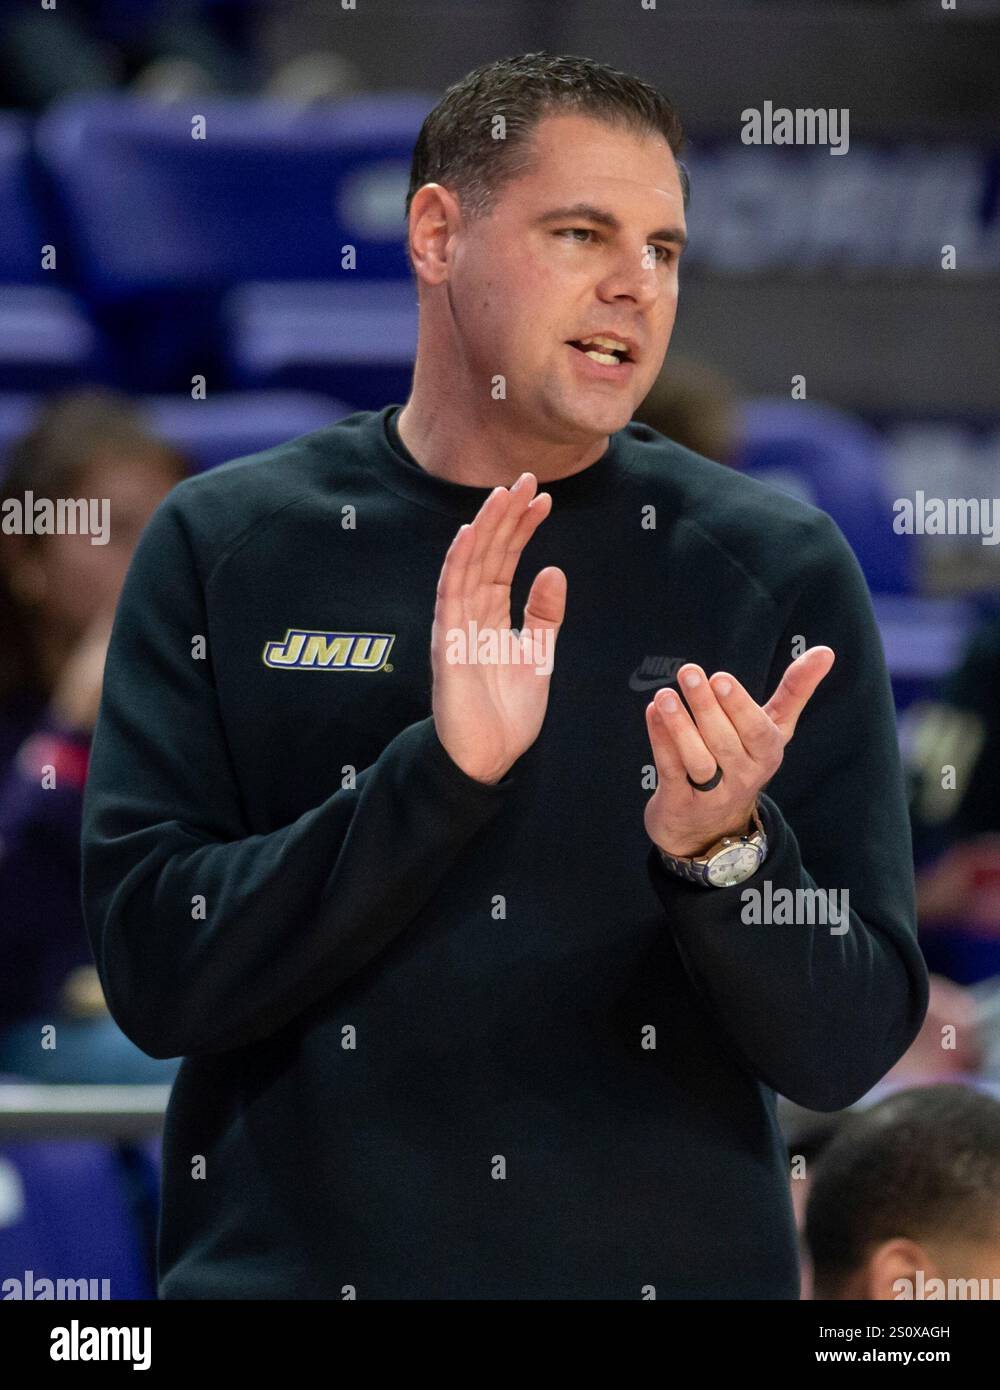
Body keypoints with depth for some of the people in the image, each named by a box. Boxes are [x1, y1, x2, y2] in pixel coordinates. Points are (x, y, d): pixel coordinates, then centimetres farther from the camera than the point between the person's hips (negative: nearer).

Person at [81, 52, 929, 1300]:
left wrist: (725, 847, -21)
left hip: (677, 1264, 1)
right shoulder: (222, 550, -1)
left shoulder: (778, 573, 0)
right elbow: (155, 973, -9)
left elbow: (844, 1051, -3)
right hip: (291, 1257, -1)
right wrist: (444, 772, -20)